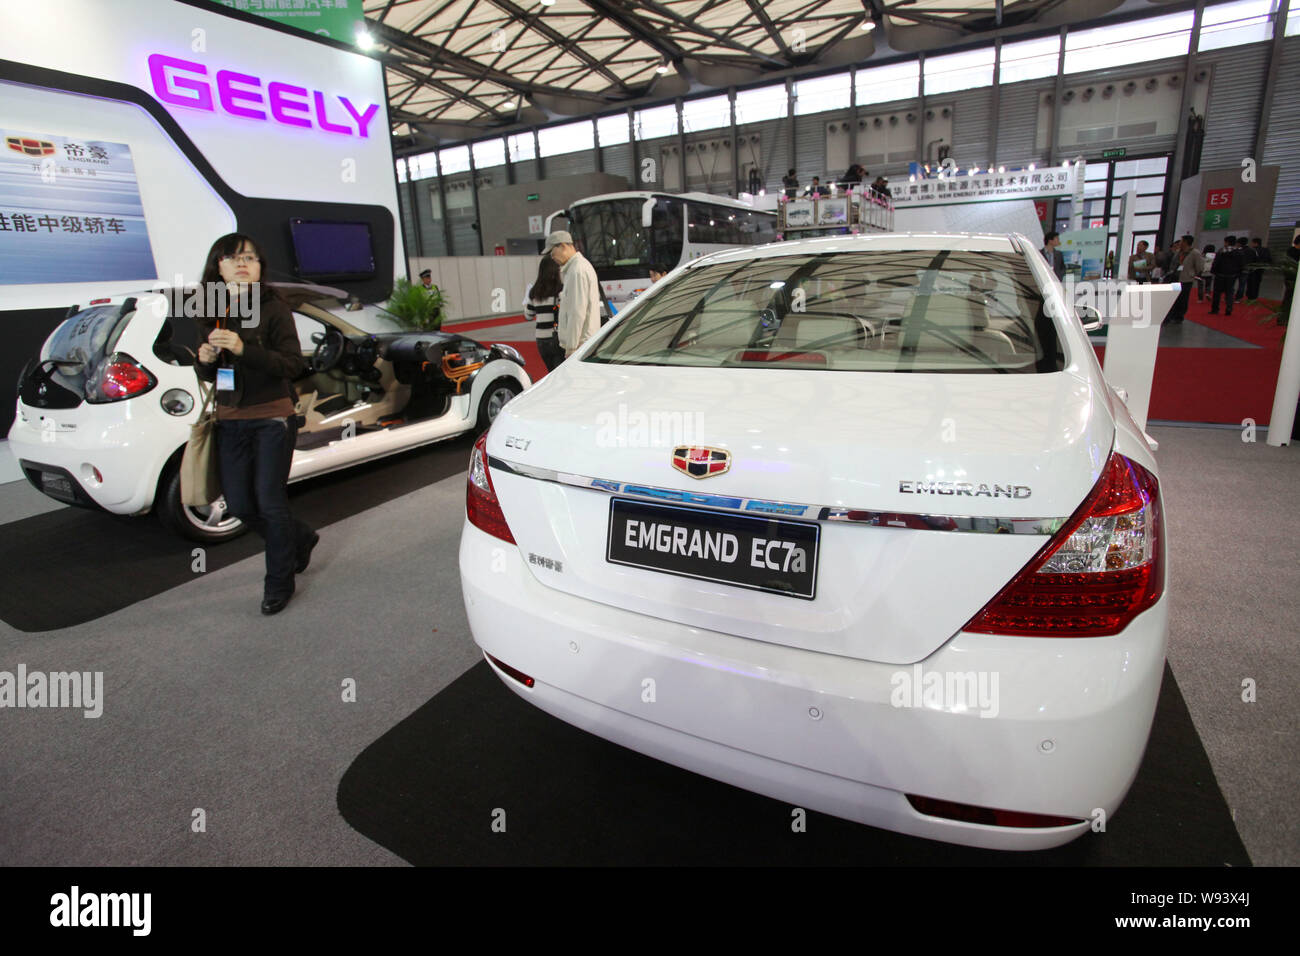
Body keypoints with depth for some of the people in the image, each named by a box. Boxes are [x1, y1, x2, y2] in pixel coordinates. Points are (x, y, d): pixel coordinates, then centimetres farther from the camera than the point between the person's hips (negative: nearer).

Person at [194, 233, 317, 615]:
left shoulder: (274, 308, -7)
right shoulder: (212, 315, 9)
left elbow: (293, 364, -16)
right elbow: (208, 375, 14)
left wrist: (242, 349, -27)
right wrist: (205, 360, -9)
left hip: (272, 418, -6)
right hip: (230, 421, 6)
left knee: (269, 501, -3)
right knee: (239, 504, 8)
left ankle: (279, 581, 14)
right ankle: (299, 539, 34)